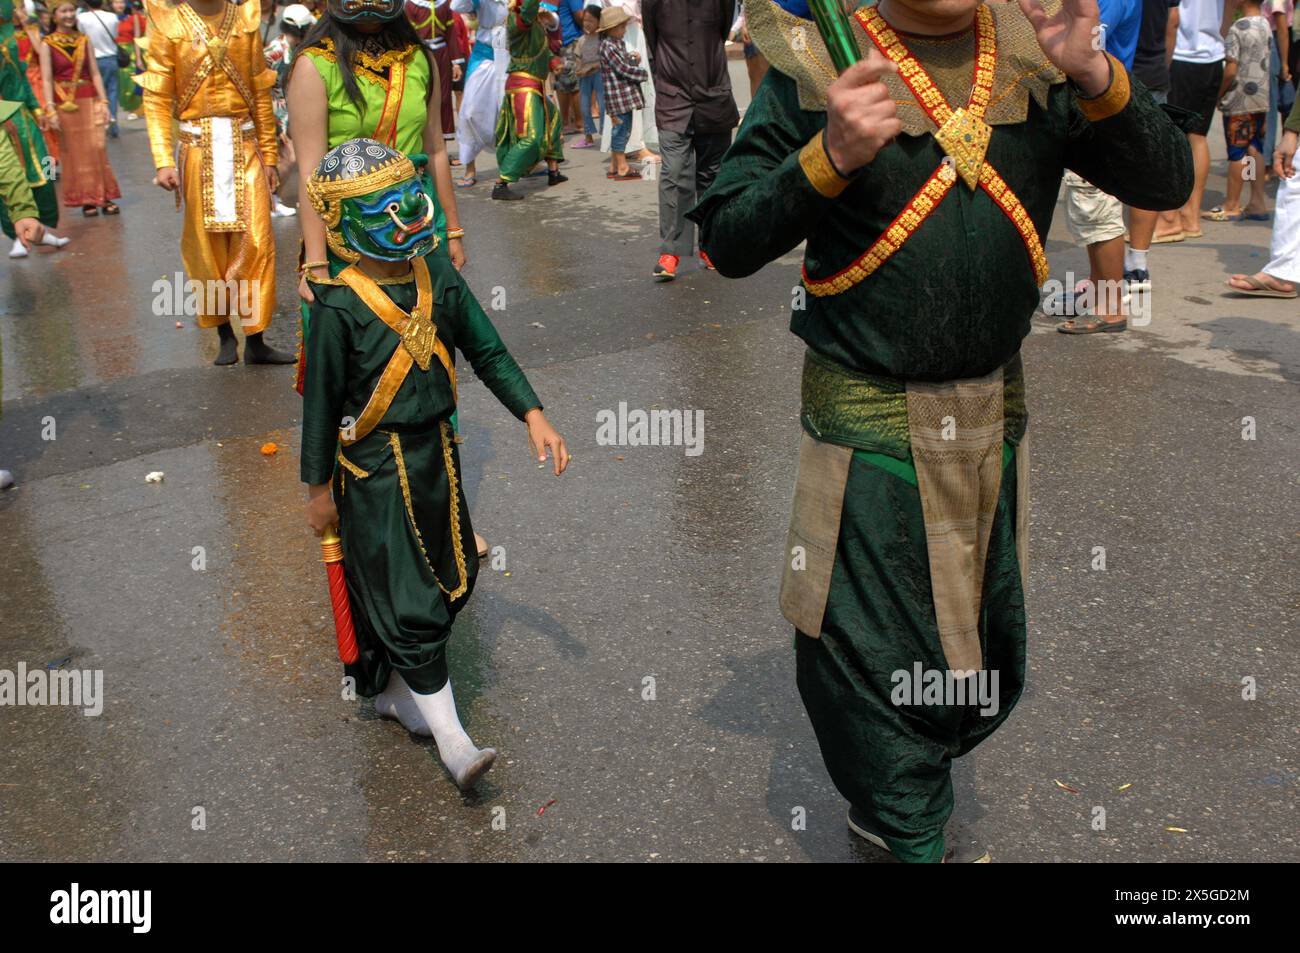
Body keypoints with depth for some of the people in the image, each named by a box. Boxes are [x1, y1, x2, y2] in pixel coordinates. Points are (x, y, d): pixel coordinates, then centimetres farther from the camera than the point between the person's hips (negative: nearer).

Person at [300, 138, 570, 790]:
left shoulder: (438, 274, 0)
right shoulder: (340, 307, -16)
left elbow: (487, 351, 5)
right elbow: (322, 400, -8)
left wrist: (533, 415, -5)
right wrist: (319, 488, -2)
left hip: (436, 454, 7)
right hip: (375, 468, -6)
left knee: (444, 584, 16)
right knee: (407, 604, -2)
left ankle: (394, 693, 38)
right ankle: (452, 742, 5)